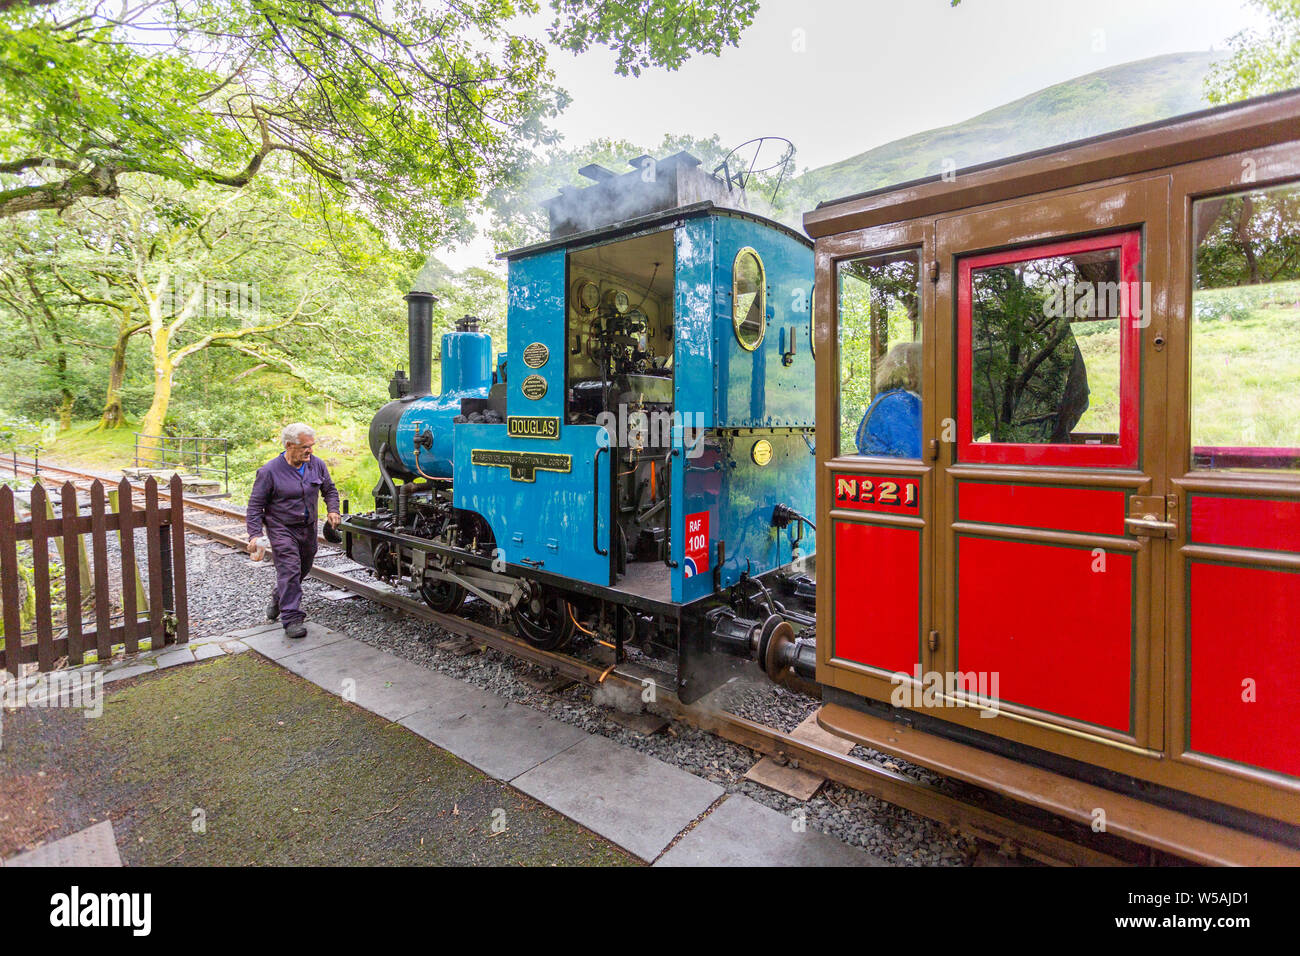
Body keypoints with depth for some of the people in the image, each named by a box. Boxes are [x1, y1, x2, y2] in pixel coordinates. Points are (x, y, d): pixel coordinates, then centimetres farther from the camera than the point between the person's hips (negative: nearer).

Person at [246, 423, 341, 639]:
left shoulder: (317, 465, -1)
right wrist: (254, 534, -17)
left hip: (308, 528, 5)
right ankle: (292, 619, -6)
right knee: (289, 570, -12)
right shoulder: (269, 471, -14)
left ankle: (278, 600, 44)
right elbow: (255, 505, -9)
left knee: (302, 569, 17)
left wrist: (333, 510, -2)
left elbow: (330, 490, 15)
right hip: (281, 529, -5)